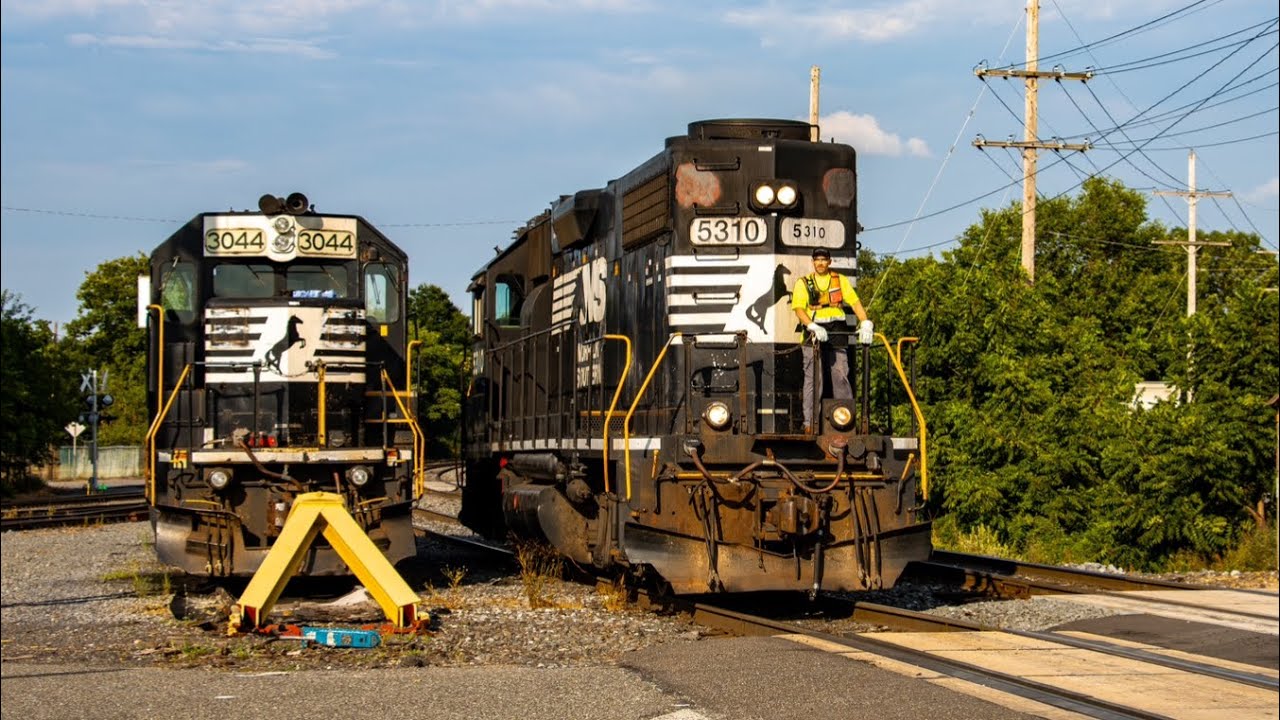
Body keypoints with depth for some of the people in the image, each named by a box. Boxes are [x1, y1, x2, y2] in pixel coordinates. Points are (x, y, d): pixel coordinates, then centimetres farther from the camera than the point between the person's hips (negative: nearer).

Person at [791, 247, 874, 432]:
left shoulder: (841, 280, 14)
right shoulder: (803, 283, 9)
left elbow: (855, 302, 5)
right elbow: (799, 309, -4)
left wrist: (865, 323, -12)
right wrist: (813, 327, -21)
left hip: (836, 332, 1)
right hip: (814, 333, -1)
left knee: (841, 374, -4)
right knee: (812, 377, -3)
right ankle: (810, 421, -3)